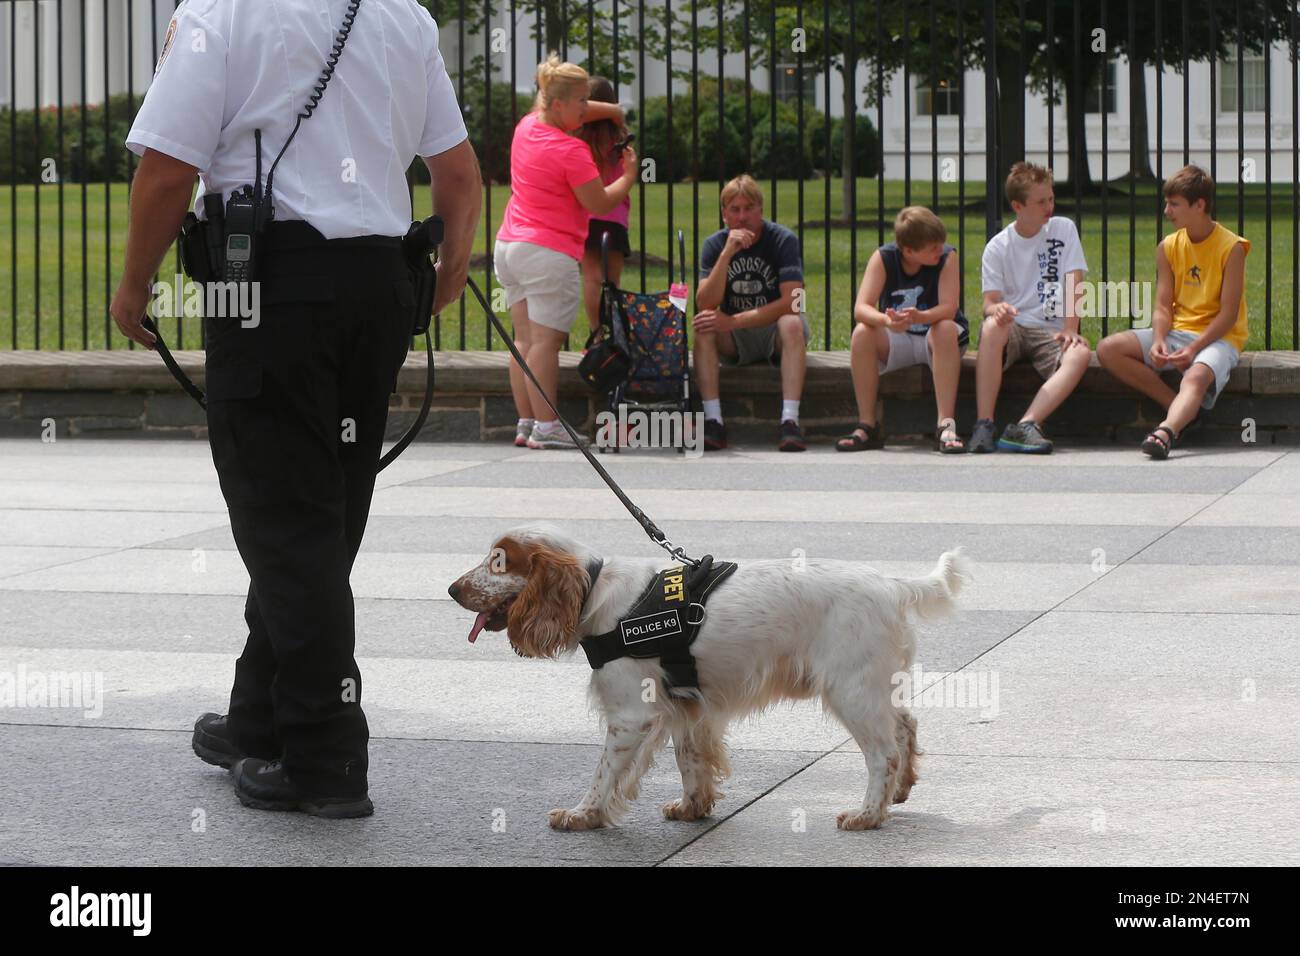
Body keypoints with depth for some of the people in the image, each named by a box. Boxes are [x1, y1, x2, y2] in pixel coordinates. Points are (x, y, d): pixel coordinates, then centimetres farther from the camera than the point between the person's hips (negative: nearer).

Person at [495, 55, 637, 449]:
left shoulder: (526, 126, 9)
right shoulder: (571, 151, -15)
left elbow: (574, 112, 28)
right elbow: (599, 203, -11)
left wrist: (612, 112, 20)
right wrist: (629, 176, 3)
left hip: (509, 246, 8)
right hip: (550, 254, -8)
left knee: (524, 339, 9)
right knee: (545, 342, -8)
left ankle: (525, 423, 9)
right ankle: (546, 427, -9)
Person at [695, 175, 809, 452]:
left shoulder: (783, 240, -13)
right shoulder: (714, 245, -5)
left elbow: (791, 303, -23)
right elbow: (704, 304, -18)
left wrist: (734, 321, -29)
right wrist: (727, 253, -29)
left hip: (775, 332, -2)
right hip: (735, 339, 2)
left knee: (792, 324, -35)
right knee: (704, 328, -28)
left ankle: (789, 422, -43)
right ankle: (713, 422, -34)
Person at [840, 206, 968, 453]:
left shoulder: (947, 257, -18)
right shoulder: (882, 258, -14)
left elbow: (949, 308, -29)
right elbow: (861, 309, -24)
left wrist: (920, 317, -51)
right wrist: (886, 321, -47)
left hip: (937, 339, -2)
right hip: (897, 340, 2)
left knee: (946, 328, -36)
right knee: (861, 333, -28)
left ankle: (946, 424, -39)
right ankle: (867, 426, -21)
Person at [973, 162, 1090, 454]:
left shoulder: (1063, 229, 5)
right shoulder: (997, 247, 3)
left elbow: (1073, 283, -2)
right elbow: (990, 301, -2)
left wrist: (1070, 330, -16)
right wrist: (996, 309, -28)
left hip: (1051, 331, 1)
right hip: (1012, 330, -1)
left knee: (1080, 354, -33)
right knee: (992, 326, -37)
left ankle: (1024, 426, -42)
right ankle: (983, 424, -38)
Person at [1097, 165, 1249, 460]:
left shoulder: (1230, 248, -9)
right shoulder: (1168, 247, 7)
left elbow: (1229, 314, -12)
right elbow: (1163, 306, 3)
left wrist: (1193, 349, -24)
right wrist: (1158, 341, -18)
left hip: (1218, 337, -6)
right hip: (1177, 332, 6)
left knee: (1196, 376, -39)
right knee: (1108, 349, -15)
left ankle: (1166, 432, -67)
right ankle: (1182, 407, -17)